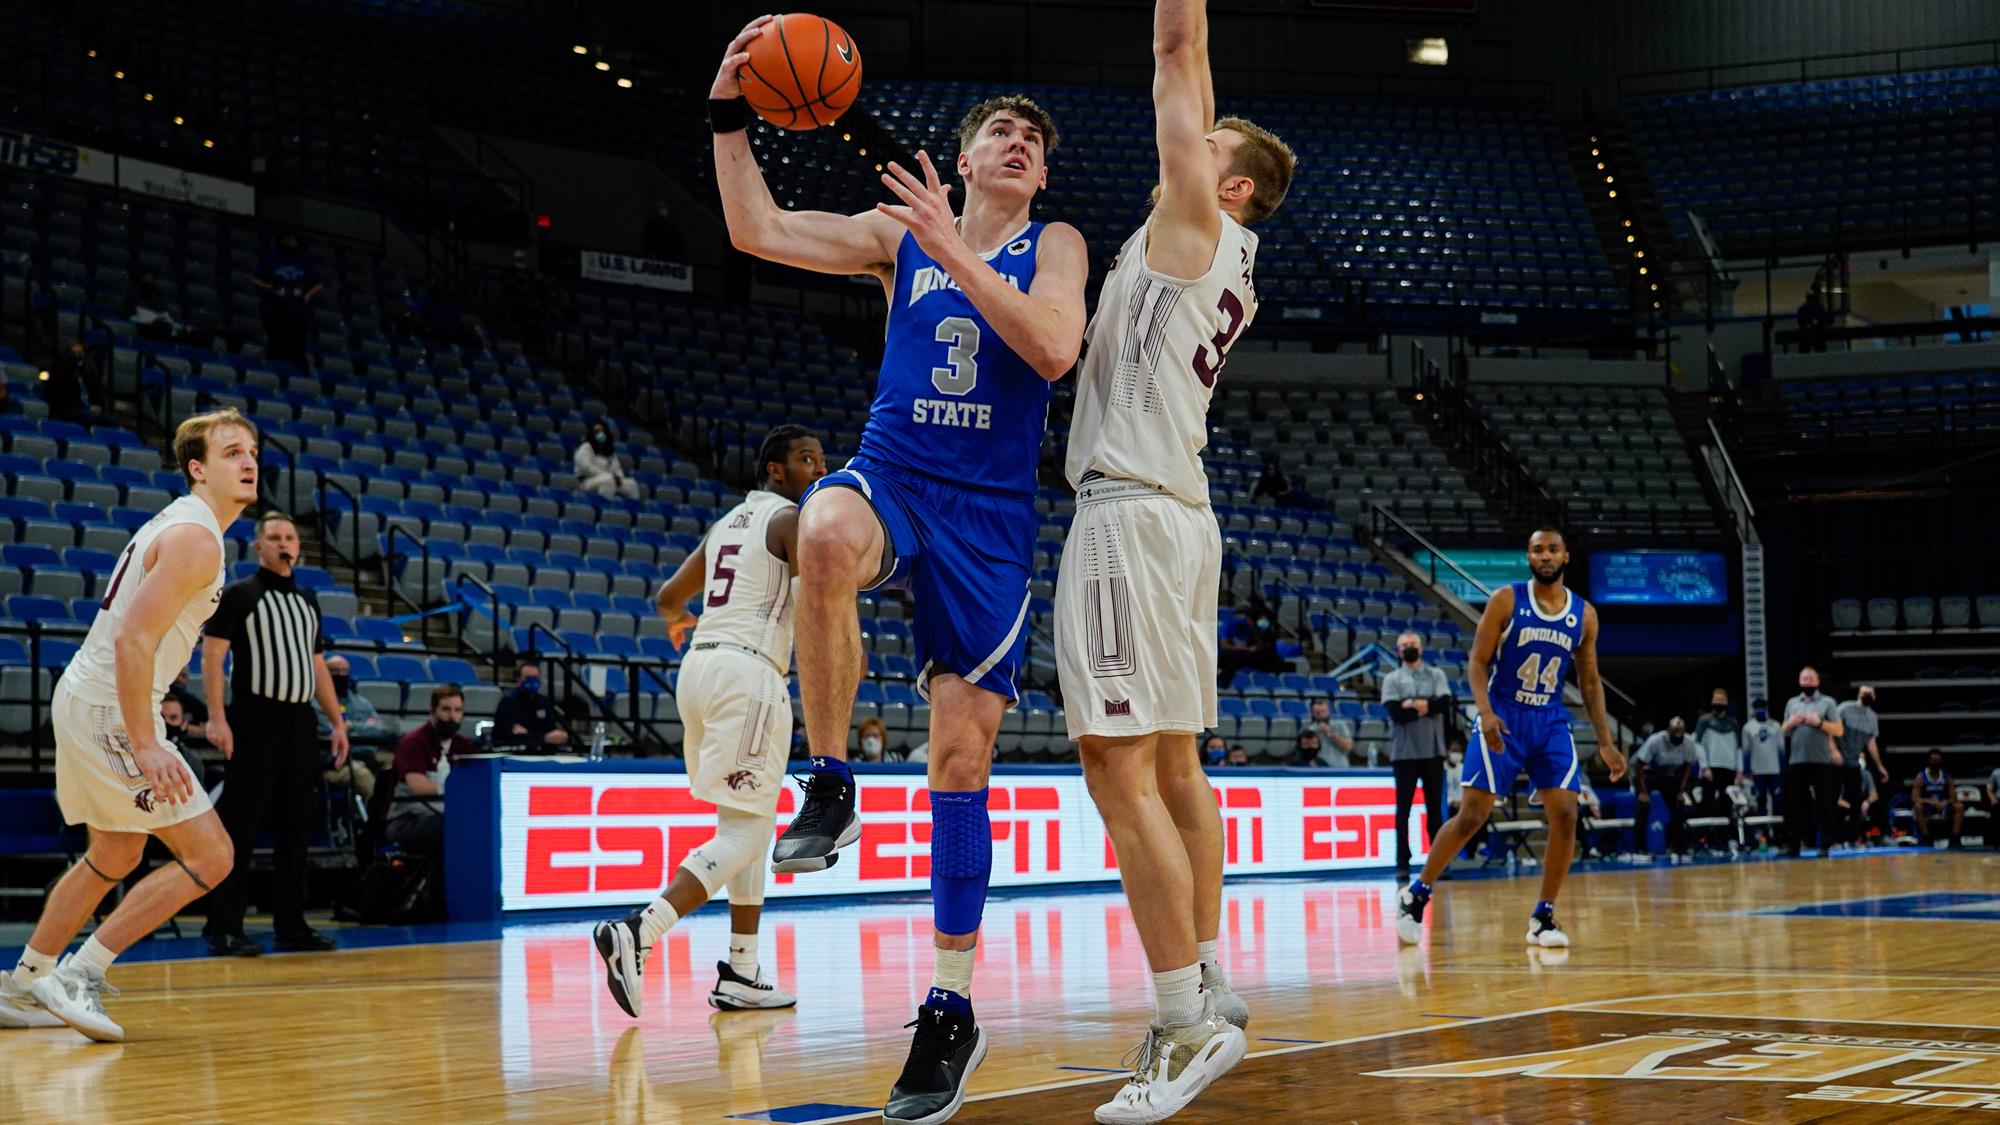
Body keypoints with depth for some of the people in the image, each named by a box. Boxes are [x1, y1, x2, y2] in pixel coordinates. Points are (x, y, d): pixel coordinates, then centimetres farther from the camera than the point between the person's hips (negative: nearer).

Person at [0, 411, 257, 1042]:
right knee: (210, 856, -10)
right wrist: (146, 747, -28)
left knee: (114, 858, 25)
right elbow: (132, 640, -26)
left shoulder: (178, 523, 16)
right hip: (108, 707, -11)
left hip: (86, 699, 11)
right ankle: (78, 975, -7)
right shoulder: (196, 539, -17)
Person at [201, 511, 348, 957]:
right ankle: (224, 929, -4)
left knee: (296, 828, 7)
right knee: (240, 827, -6)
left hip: (301, 722, 6)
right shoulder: (239, 595, -1)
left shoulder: (307, 600, 19)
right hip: (256, 720, -6)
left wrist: (337, 722, 16)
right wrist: (216, 717, -18)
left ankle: (291, 926, 13)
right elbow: (211, 656, -7)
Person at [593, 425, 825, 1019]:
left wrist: (677, 620, 53)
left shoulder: (729, 521, 22)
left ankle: (740, 974, 14)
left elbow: (669, 595, 32)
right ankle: (638, 932, -25)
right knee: (743, 831, -11)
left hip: (701, 663, 9)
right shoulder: (792, 517, -2)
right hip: (747, 669, -9)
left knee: (748, 824, 15)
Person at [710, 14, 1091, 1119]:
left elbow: (1053, 350, -13)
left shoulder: (1053, 246, 7)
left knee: (962, 755, -2)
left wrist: (956, 251, -18)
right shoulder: (899, 233, 11)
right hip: (890, 476, 0)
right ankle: (830, 786, -23)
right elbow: (757, 231, 3)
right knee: (827, 533, -39)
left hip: (989, 518, 0)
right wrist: (728, 111, -7)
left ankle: (951, 1007, 7)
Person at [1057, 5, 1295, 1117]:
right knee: (1174, 771, 14)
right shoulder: (1222, 256, 18)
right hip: (1179, 512, 10)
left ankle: (1189, 1023, -13)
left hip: (1132, 512, -10)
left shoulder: (1195, 221, -4)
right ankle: (1207, 985, 19)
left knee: (1122, 774, -12)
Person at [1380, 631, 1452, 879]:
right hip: (1404, 753, -1)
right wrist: (1429, 706, -9)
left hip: (1433, 751, 1)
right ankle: (1402, 864, 3)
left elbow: (1444, 702, -8)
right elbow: (1396, 713, -10)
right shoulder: (1392, 679, 5)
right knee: (1403, 810, 0)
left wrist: (1413, 704, -15)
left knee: (1435, 809, 5)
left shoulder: (1436, 675, 9)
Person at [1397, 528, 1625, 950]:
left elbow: (1590, 681, 10)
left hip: (1551, 722, 3)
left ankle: (1543, 918, 2)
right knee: (1471, 815, -8)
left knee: (1565, 816, -8)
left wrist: (1605, 741, 4)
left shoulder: (1584, 614, 3)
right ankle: (1416, 894, 9)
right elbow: (1477, 662, -7)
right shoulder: (1507, 600, -6)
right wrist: (1486, 712, -23)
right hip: (1502, 720, -3)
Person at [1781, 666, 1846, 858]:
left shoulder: (1827, 703, 4)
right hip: (1796, 761, 3)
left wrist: (1819, 722, -14)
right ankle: (1792, 844, 5)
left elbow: (1838, 730, -1)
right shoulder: (1791, 703, 15)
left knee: (1824, 804, -2)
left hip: (1821, 761, -3)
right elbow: (1783, 732, 17)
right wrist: (1791, 723, -3)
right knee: (1794, 803, 2)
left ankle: (1825, 844, 0)